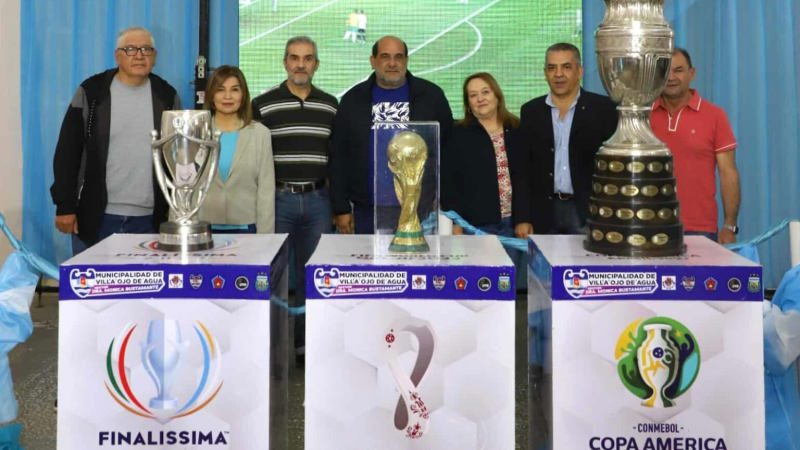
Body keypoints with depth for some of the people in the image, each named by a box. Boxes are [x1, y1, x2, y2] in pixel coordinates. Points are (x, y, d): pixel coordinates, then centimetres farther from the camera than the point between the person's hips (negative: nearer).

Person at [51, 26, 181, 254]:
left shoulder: (167, 96, 6)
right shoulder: (91, 92, 0)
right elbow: (68, 152, 0)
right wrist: (65, 205, -5)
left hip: (150, 218, 2)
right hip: (96, 215, -1)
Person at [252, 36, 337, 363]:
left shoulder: (330, 106, 8)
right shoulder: (263, 104, -1)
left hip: (317, 200, 3)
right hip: (276, 198, -2)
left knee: (313, 275, 7)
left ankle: (306, 343, 18)